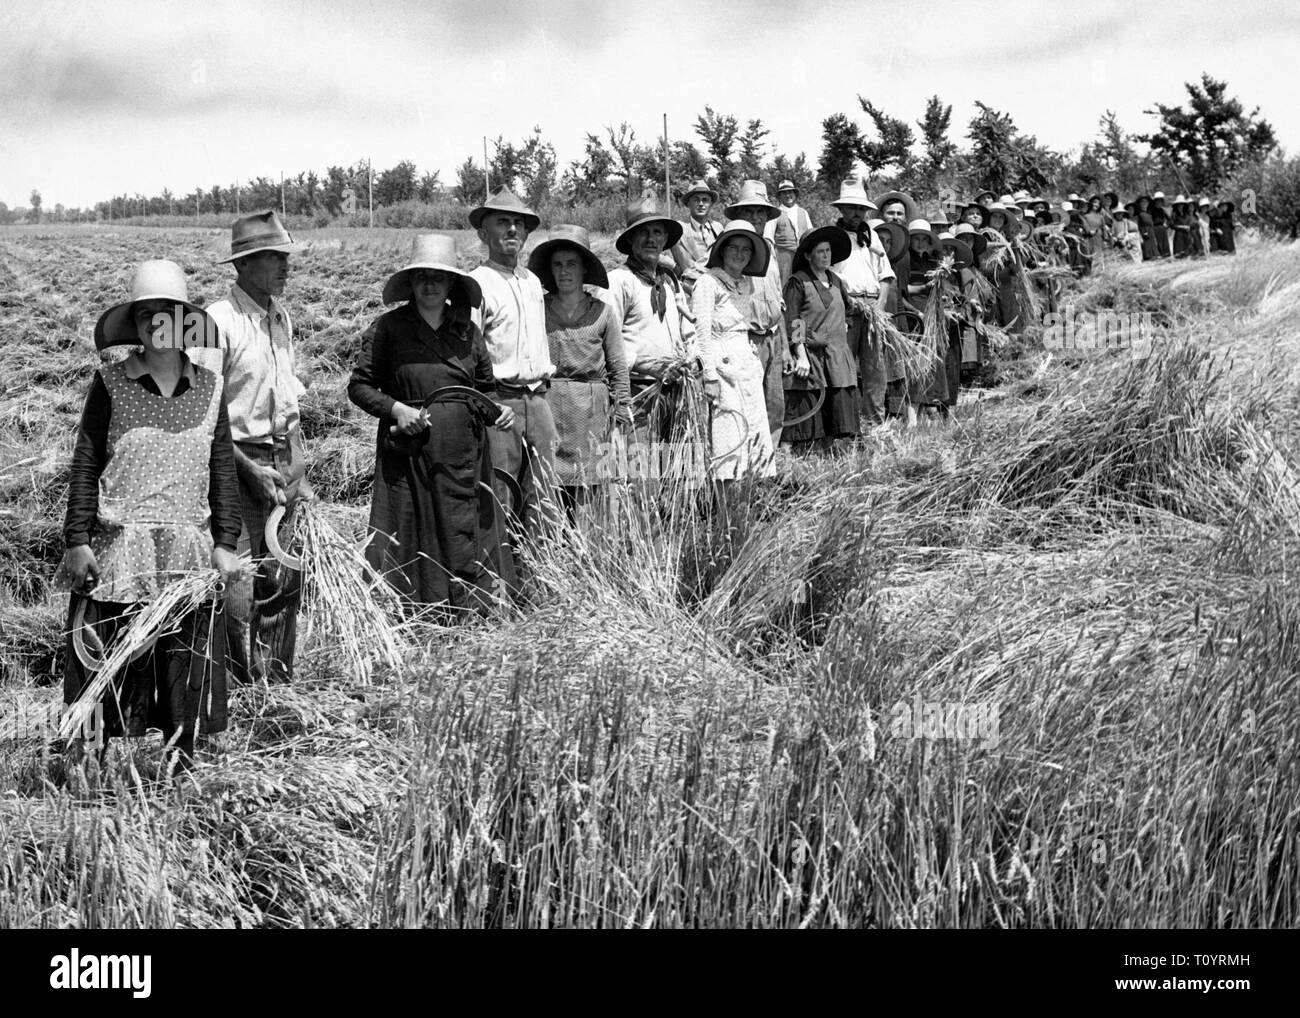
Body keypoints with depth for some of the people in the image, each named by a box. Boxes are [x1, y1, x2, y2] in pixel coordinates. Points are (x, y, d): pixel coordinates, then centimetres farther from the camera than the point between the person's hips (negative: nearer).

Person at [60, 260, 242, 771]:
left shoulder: (209, 387, 7)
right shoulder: (111, 383, 0)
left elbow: (223, 471, 8)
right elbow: (85, 465, 0)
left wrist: (225, 544, 2)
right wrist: (77, 542, -5)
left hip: (188, 552, 2)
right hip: (118, 551, -2)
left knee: (188, 667, 7)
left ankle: (182, 764, 18)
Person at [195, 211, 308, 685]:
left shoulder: (281, 317, 11)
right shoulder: (218, 321, -12)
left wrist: (300, 470, 15)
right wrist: (250, 468, -18)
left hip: (284, 459, 7)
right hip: (239, 460, -7)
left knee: (284, 579, 11)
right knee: (238, 587, -6)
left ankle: (279, 681, 22)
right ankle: (244, 689, 4)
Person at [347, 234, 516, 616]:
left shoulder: (467, 330, 9)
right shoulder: (387, 328, 0)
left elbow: (486, 387, 17)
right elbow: (359, 385, 2)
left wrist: (497, 411, -3)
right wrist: (396, 408, -13)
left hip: (463, 454, 3)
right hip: (408, 452, -3)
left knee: (463, 537, 4)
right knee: (412, 539, 0)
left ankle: (463, 616, 13)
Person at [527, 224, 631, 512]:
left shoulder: (601, 312, 9)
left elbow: (617, 364, 12)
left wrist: (623, 404, 8)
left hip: (589, 406, 1)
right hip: (546, 399, -1)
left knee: (578, 485, 1)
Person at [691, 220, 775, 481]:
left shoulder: (747, 284, 17)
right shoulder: (708, 283, -6)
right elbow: (701, 332, -12)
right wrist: (710, 375, -18)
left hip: (748, 363, 8)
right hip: (722, 364, -8)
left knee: (759, 438, 5)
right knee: (729, 439, -11)